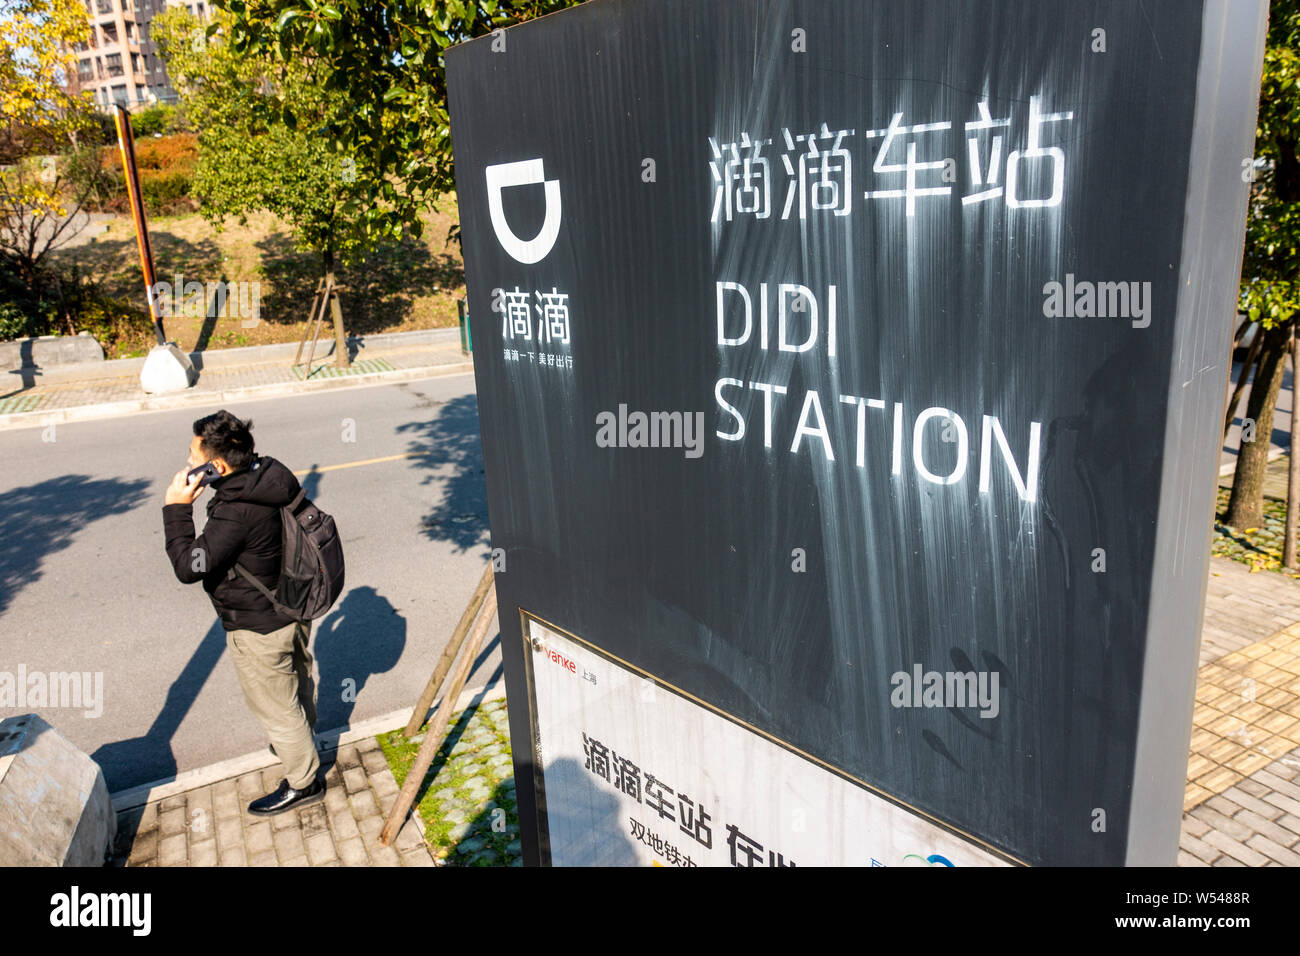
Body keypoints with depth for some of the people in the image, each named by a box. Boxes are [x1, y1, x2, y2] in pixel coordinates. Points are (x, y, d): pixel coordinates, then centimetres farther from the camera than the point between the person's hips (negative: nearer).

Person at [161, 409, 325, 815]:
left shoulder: (237, 513, -35)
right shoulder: (271, 475, -8)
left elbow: (189, 568, -28)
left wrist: (177, 508, -24)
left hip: (259, 628, -9)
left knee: (275, 705, 12)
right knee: (298, 684, 29)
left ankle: (303, 781, 31)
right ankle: (302, 745, 53)